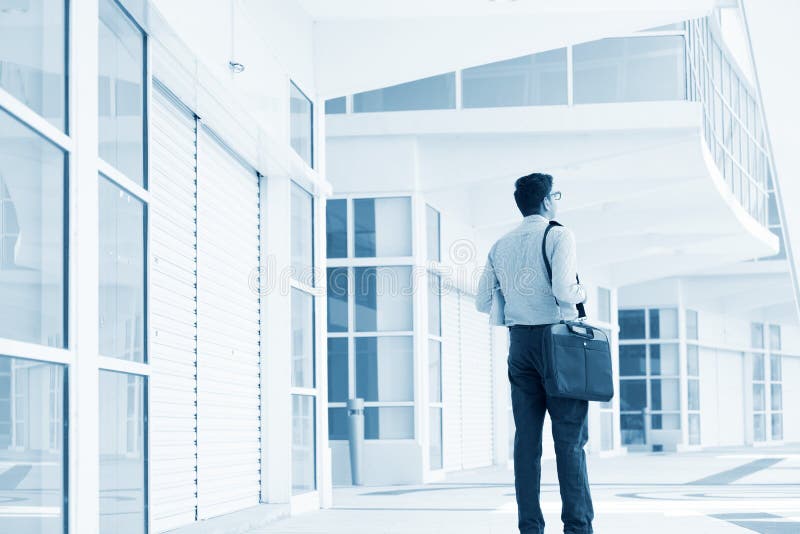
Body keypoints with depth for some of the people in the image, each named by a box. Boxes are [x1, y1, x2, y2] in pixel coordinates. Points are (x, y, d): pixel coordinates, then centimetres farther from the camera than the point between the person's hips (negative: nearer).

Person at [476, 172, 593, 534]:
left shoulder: (501, 246, 11)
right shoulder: (559, 235, -6)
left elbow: (482, 302, 11)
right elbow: (564, 290, -19)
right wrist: (582, 293, 2)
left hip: (519, 342, 5)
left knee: (527, 439, 5)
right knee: (570, 438, -4)